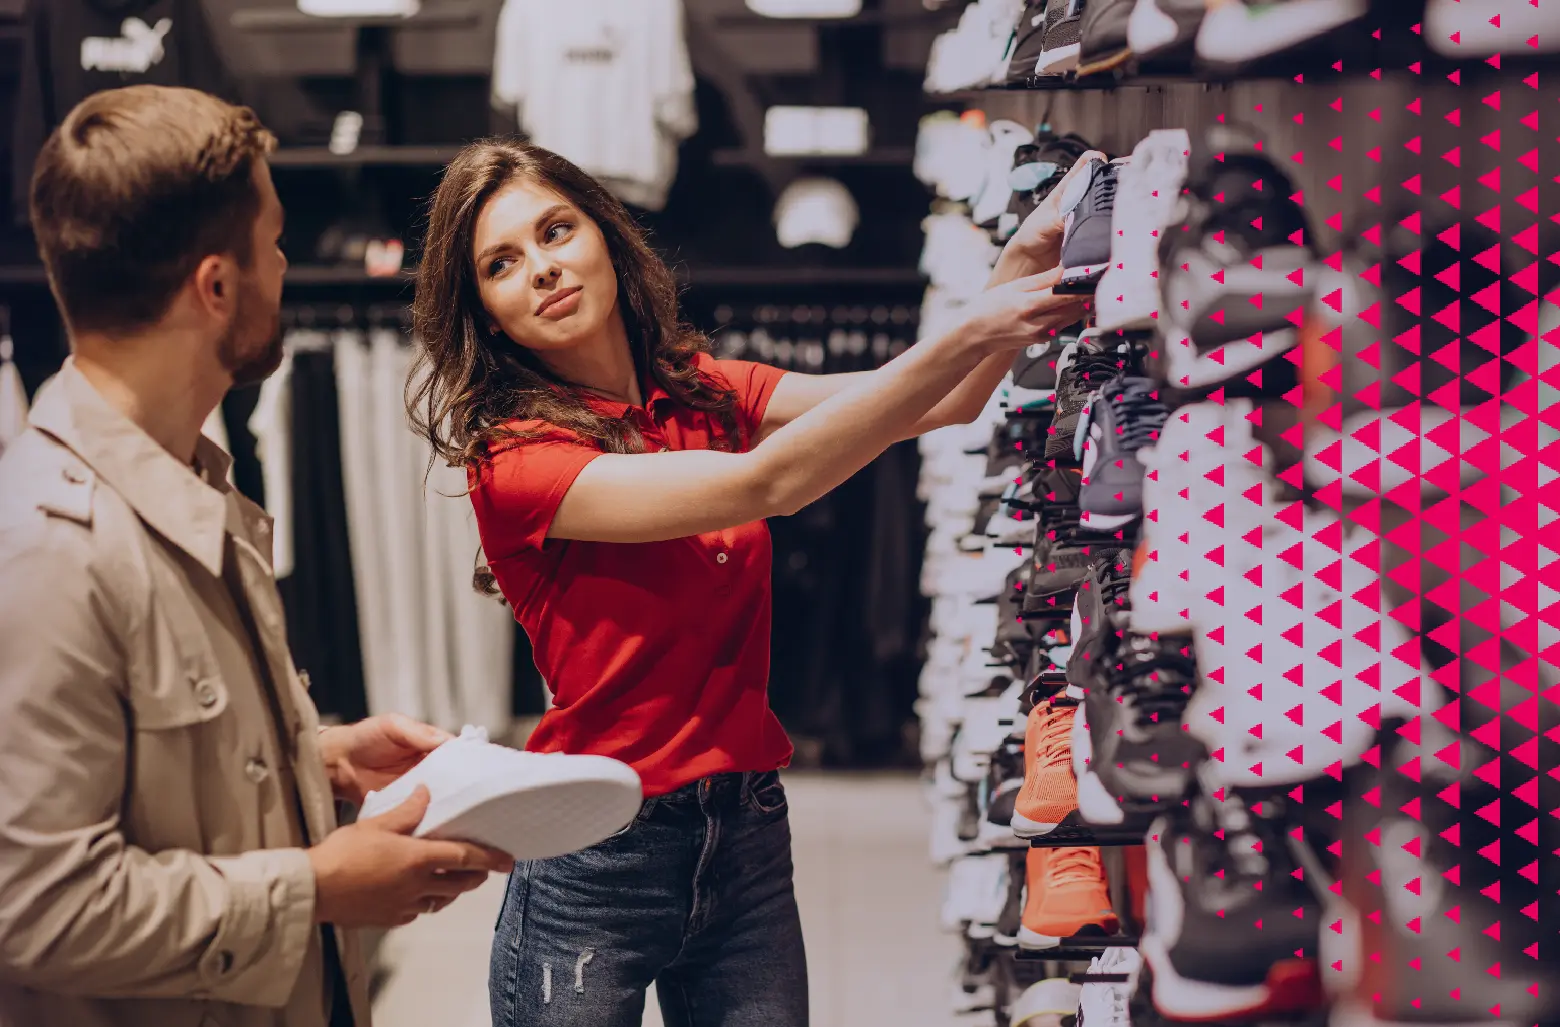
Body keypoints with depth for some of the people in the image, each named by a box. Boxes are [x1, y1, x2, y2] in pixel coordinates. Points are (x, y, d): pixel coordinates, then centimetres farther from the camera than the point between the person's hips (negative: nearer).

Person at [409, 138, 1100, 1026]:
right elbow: (761, 484, -24)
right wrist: (969, 334, -29)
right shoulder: (517, 462, -13)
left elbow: (939, 402, -2)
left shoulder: (703, 393, 6)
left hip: (749, 839, 5)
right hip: (599, 864, -5)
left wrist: (1020, 269, -21)